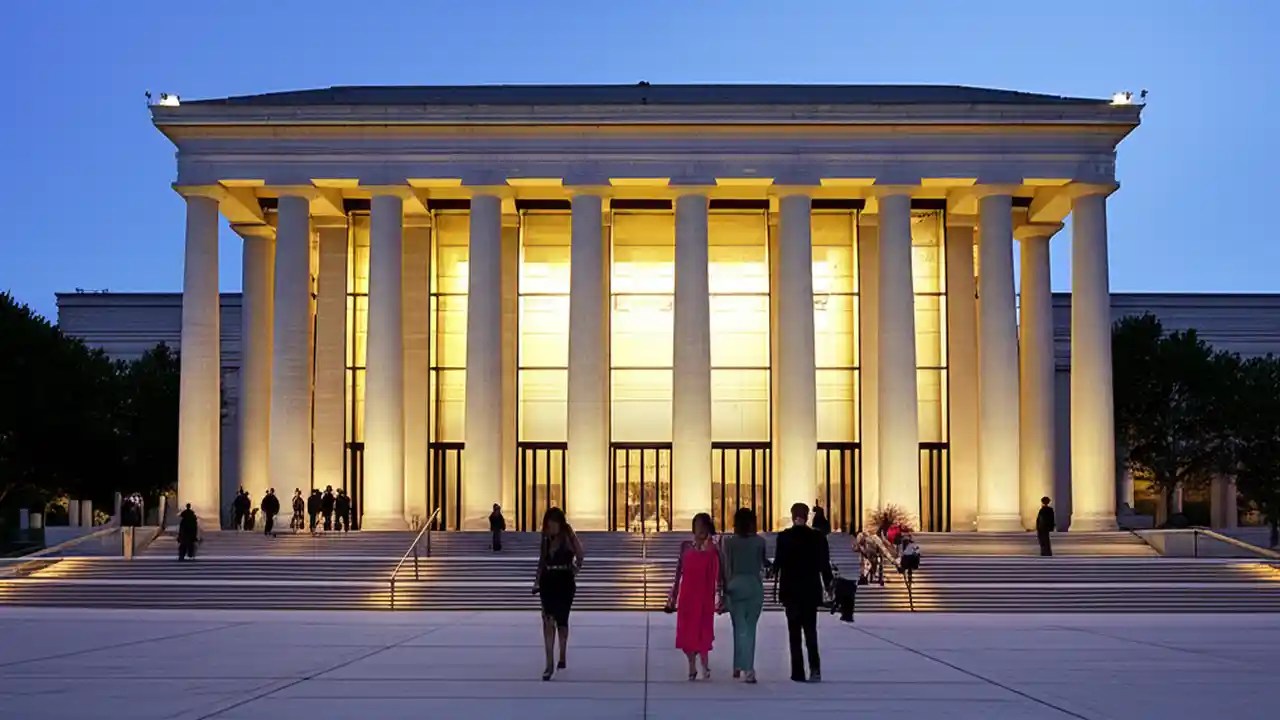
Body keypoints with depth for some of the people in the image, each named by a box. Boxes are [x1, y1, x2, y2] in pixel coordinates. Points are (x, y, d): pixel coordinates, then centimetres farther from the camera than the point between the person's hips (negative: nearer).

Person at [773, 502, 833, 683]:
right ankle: (814, 667, -10)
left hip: (791, 590, -1)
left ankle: (798, 671, 4)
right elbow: (824, 564, -1)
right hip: (811, 590, 2)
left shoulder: (784, 536, -9)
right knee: (810, 629, 9)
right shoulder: (818, 537, -3)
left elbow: (778, 562, -9)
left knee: (794, 631, 7)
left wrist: (773, 567, 14)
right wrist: (828, 584, 12)